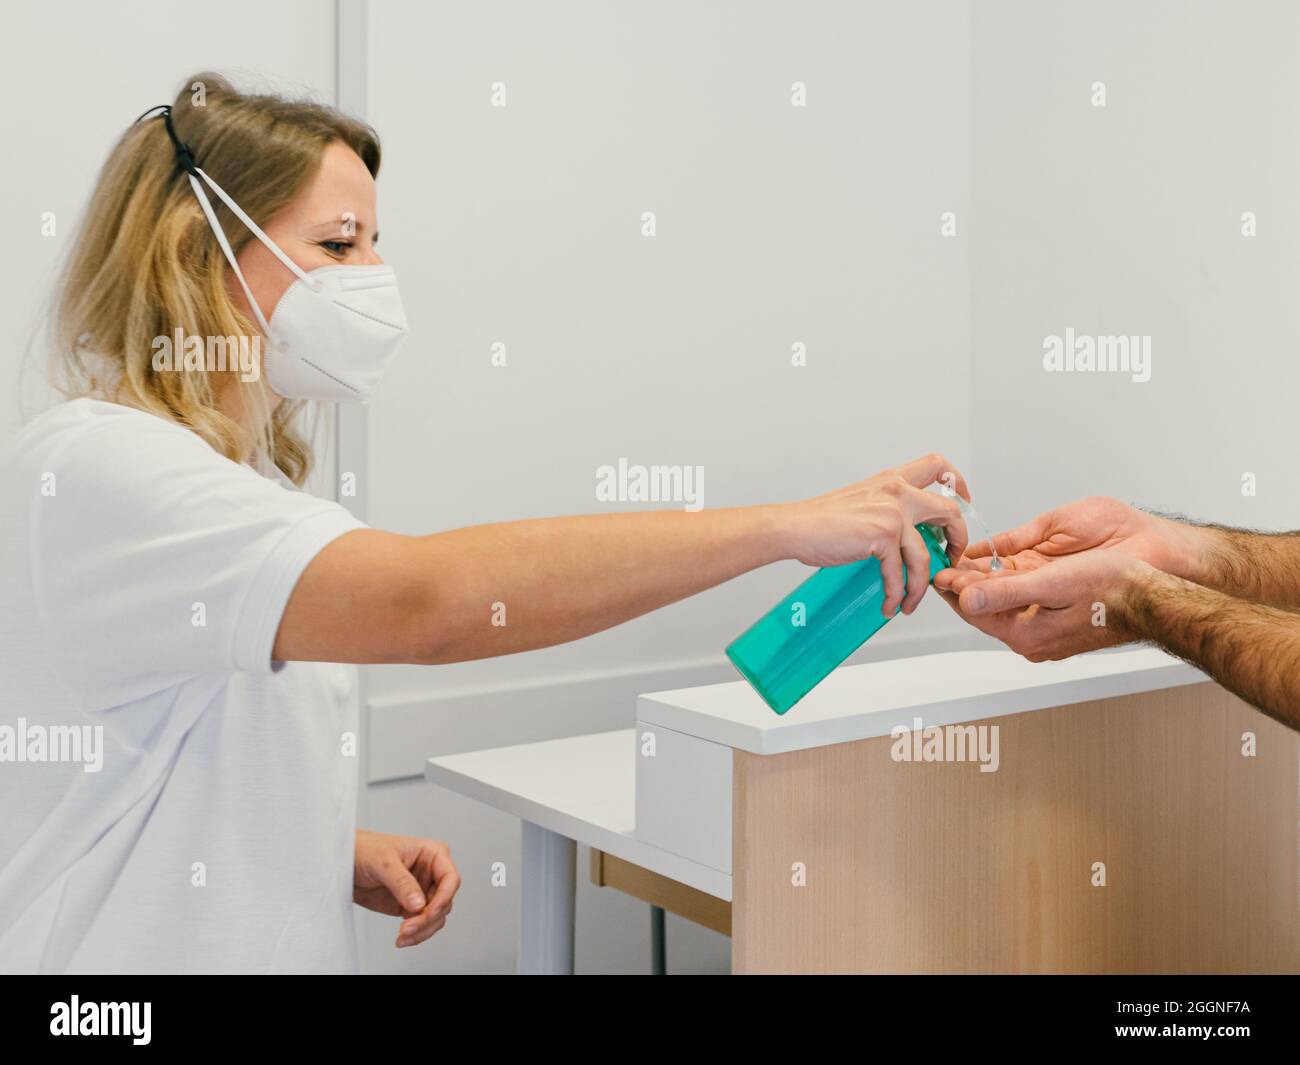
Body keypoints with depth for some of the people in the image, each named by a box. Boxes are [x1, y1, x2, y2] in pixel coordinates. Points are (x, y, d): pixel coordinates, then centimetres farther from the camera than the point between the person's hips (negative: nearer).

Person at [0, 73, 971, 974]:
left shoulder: (252, 478, 12)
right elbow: (425, 601, -34)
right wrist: (791, 525, -31)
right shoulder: (92, 465, -18)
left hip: (285, 945, 7)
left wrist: (346, 853, -1)